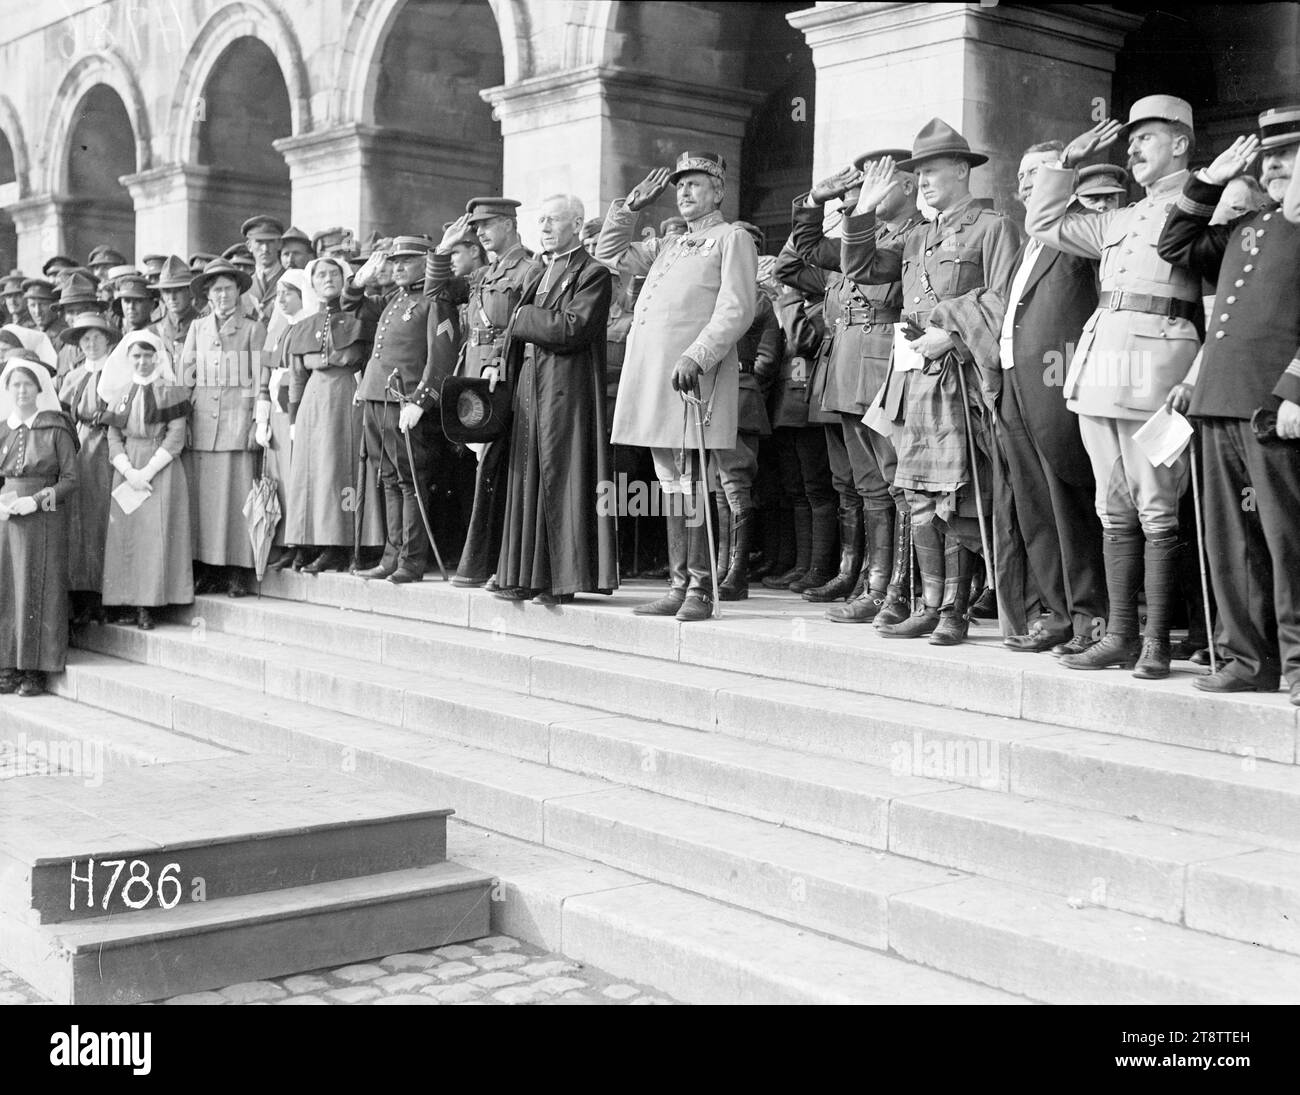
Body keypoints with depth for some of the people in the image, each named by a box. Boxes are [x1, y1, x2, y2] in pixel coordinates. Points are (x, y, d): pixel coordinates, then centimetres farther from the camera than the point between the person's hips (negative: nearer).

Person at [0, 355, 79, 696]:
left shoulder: (56, 430, -3)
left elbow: (70, 480, -5)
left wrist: (36, 500, -16)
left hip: (44, 519, -4)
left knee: (38, 589, -3)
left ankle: (36, 669, 2)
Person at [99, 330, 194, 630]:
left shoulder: (170, 391, 0)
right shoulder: (120, 393, 12)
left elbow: (176, 437, -7)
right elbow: (113, 438, 8)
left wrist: (148, 471, -13)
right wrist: (129, 471, -8)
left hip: (162, 469, -4)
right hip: (127, 471, 4)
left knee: (156, 535, -7)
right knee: (126, 534, -1)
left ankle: (148, 605, -5)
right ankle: (132, 602, 2)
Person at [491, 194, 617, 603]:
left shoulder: (593, 274, -6)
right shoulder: (538, 273, 20)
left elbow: (572, 329, -18)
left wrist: (522, 318, -7)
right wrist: (504, 367, 5)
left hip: (567, 387, -8)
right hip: (529, 384, 8)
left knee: (561, 477, -6)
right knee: (529, 477, 8)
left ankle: (565, 578, -1)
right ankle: (529, 575, 13)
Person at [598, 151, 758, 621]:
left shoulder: (732, 239, 3)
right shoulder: (668, 246, 24)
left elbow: (736, 310, -10)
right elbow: (608, 252, 32)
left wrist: (696, 357, -21)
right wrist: (630, 207, 20)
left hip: (692, 380, -7)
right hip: (652, 380, 7)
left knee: (692, 486, -7)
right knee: (671, 487, 9)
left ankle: (701, 591, -3)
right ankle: (678, 585, 14)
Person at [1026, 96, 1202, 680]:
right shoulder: (1119, 219, 23)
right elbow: (1042, 223, 30)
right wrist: (1068, 161, 24)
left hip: (1154, 361, -7)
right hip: (1099, 363, 7)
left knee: (1156, 511, -6)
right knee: (1115, 512, 8)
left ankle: (1157, 643, -1)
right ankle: (1120, 635, 14)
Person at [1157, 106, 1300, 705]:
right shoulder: (1246, 226, 21)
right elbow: (1177, 247, 32)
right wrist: (1209, 182, 21)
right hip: (1221, 404, 7)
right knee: (1232, 539, 9)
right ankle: (1248, 657, 16)